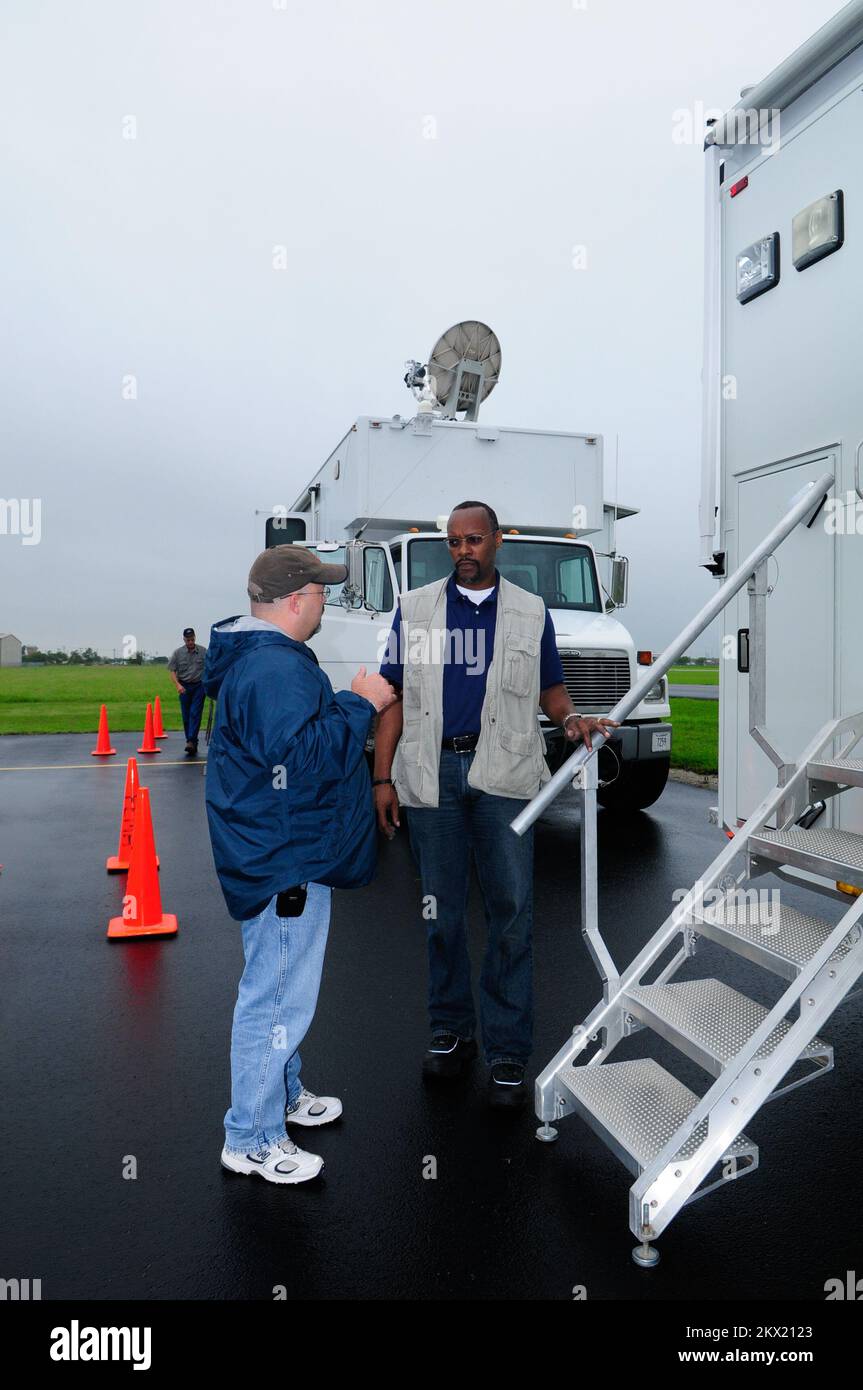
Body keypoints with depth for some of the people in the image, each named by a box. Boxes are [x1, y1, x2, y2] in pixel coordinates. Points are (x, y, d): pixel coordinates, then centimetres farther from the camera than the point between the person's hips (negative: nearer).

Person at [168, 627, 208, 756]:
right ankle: (193, 744, 13)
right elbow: (172, 670, 1)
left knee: (195, 714, -12)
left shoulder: (203, 651, -1)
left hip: (199, 686, -2)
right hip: (184, 687, 2)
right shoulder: (177, 653, 1)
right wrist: (178, 685, -12)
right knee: (186, 716, 5)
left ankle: (191, 741, -18)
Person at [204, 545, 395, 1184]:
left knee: (281, 988, 25)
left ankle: (283, 1094, 43)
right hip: (284, 861, -12)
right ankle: (252, 1140, 16)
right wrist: (360, 706, -22)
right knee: (278, 999, 1)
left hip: (285, 856, 12)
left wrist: (351, 703, 11)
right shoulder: (276, 668, -24)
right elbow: (301, 755, -31)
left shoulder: (259, 657, 12)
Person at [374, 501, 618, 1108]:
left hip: (503, 773, 0)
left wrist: (571, 719, -9)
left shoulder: (531, 613, 10)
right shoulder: (415, 609, 9)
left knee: (512, 910, -2)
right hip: (431, 772, 1)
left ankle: (507, 1052, 10)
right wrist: (384, 778, 0)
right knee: (442, 910, 10)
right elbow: (394, 697, 6)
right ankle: (451, 1031, 27)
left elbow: (550, 689, 14)